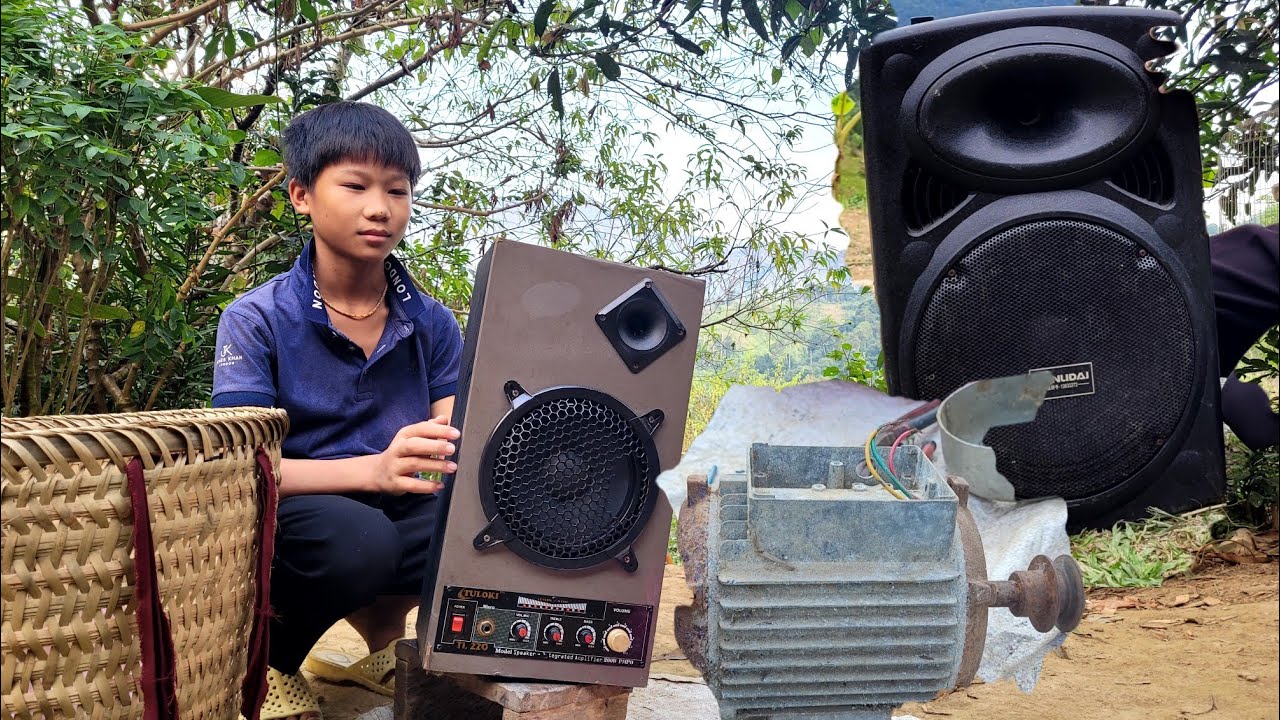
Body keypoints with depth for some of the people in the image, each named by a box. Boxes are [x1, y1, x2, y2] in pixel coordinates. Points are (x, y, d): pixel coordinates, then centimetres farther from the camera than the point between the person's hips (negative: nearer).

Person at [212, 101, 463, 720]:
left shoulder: (433, 324, 3)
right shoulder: (257, 320, -8)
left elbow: (457, 439, -5)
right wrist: (374, 469, -36)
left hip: (391, 514, 4)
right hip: (283, 521, -3)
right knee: (357, 538, -37)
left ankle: (381, 627, 3)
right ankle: (268, 656, -4)